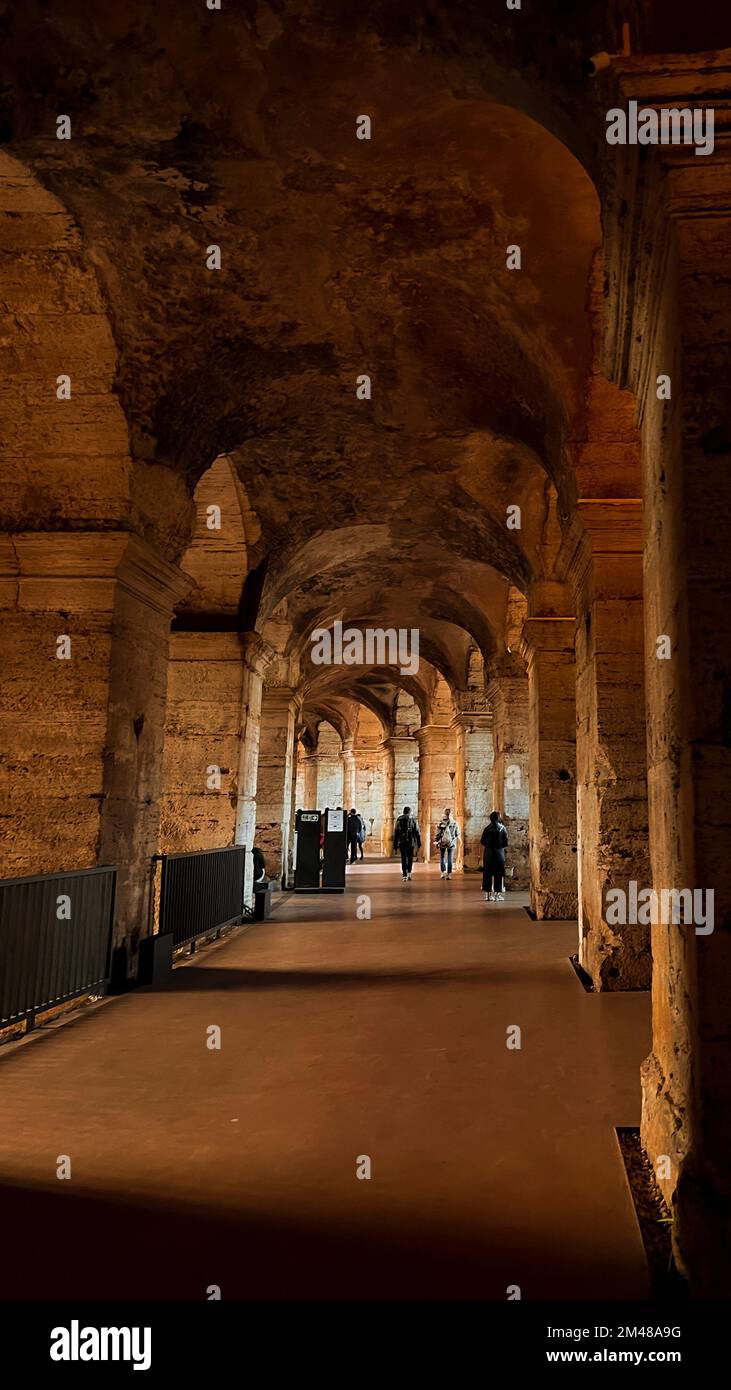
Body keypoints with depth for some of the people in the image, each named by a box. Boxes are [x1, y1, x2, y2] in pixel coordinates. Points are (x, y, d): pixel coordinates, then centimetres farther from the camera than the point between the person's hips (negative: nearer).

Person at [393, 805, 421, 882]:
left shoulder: (399, 820, 4)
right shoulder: (413, 819, 0)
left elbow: (395, 832, 4)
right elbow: (417, 832, -1)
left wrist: (395, 844, 9)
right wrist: (419, 843, 3)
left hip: (401, 842, 1)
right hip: (411, 841, -1)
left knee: (404, 858, 3)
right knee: (410, 857, 16)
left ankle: (405, 876, -3)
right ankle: (409, 873, 10)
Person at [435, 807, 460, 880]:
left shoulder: (441, 823, -8)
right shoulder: (454, 823, -4)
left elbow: (438, 834, -4)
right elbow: (457, 834, 4)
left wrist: (437, 843, 5)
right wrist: (455, 843, 20)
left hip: (442, 843, -1)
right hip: (451, 843, 1)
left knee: (442, 857, 13)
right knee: (449, 858, 6)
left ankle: (443, 872, 6)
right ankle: (449, 874, 4)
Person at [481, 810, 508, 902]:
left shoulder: (487, 828, -2)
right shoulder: (502, 828, -5)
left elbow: (482, 842, -1)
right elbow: (506, 842, -4)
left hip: (488, 854, 1)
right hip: (499, 853, -1)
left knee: (487, 874, 7)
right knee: (498, 874, 5)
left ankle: (488, 894, 8)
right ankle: (497, 894, 4)